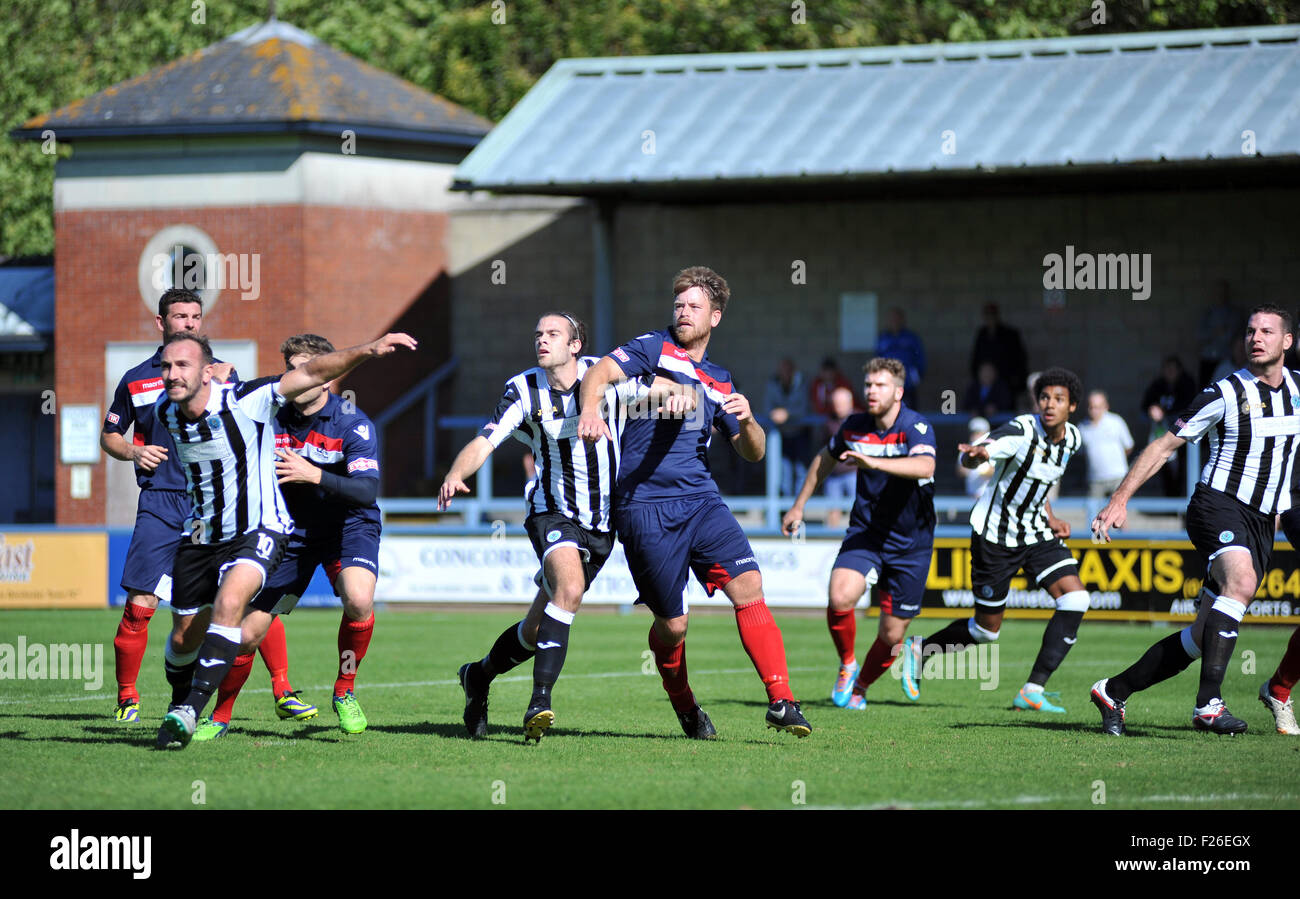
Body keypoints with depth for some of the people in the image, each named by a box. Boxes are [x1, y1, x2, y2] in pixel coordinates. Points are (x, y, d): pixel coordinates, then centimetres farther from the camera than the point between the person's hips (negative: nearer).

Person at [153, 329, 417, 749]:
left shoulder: (245, 402, -22)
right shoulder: (164, 412, -7)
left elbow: (312, 372, -23)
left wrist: (366, 350, -32)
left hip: (258, 531, -5)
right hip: (201, 536, 5)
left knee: (229, 602, -30)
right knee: (185, 635, 10)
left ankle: (192, 710, -31)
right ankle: (178, 707, 38)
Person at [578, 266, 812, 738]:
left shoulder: (719, 381, 19)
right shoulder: (656, 349, 4)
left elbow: (752, 453, 19)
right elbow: (600, 372, -13)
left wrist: (746, 421, -4)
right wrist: (590, 409, -35)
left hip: (700, 499, 4)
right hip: (644, 501, -4)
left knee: (747, 584, -17)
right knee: (672, 624, -2)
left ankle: (781, 700, -17)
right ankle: (684, 707, 25)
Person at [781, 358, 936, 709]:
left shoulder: (917, 428, -17)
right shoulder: (854, 427, -1)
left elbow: (925, 467, -39)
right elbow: (825, 459, 20)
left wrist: (874, 462, -49)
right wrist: (798, 505, 25)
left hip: (910, 544, -2)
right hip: (865, 532, 2)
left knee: (892, 634, 2)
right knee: (840, 597, -26)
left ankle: (860, 686, 33)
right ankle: (847, 664, 3)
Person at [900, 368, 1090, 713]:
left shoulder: (1072, 439, 0)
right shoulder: (1022, 431, -23)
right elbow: (968, 457, -37)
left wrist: (1051, 519, 10)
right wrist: (975, 454, -61)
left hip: (1036, 533, 6)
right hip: (995, 535, -6)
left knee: (1075, 598, -14)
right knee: (987, 629, 1)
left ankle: (1033, 690, -11)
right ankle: (918, 649, 29)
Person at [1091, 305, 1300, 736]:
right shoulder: (1225, 393, -8)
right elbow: (1165, 444, -5)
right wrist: (1120, 498, -11)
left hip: (1261, 521, 6)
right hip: (1218, 503, -6)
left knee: (1204, 635, 2)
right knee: (1241, 581, -36)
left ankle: (1114, 691, 16)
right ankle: (1208, 703, -41)